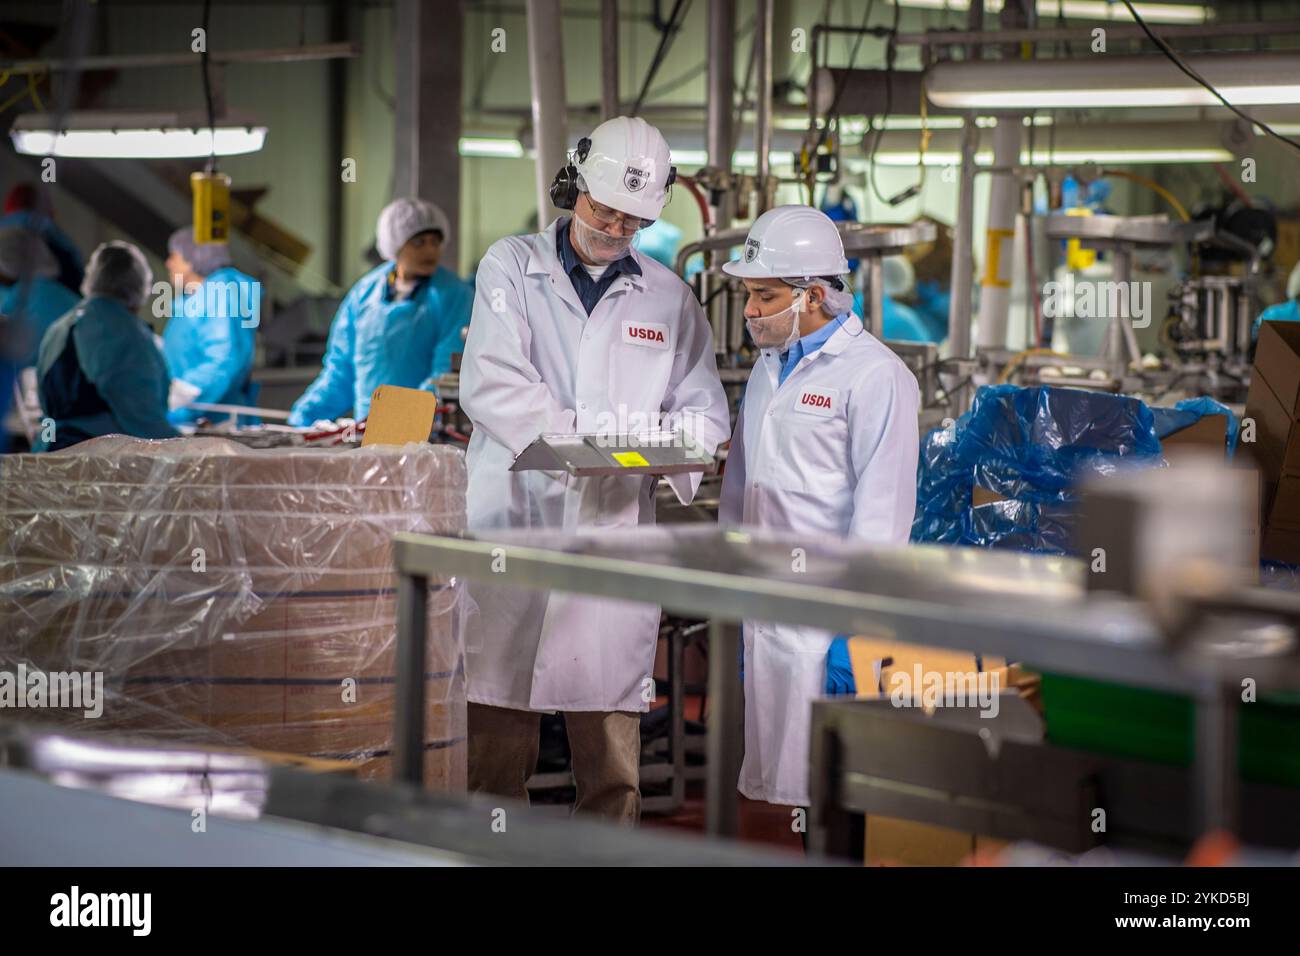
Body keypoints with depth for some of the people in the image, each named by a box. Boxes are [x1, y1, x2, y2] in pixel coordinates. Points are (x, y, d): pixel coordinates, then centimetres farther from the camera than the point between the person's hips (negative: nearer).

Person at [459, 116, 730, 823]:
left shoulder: (667, 296, 15)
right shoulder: (511, 267, 7)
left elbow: (705, 408, 14)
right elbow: (489, 383, -6)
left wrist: (663, 441, -10)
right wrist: (577, 432, -19)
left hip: (616, 528, 2)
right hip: (514, 519, -2)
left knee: (613, 757, 1)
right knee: (496, 745, -2)